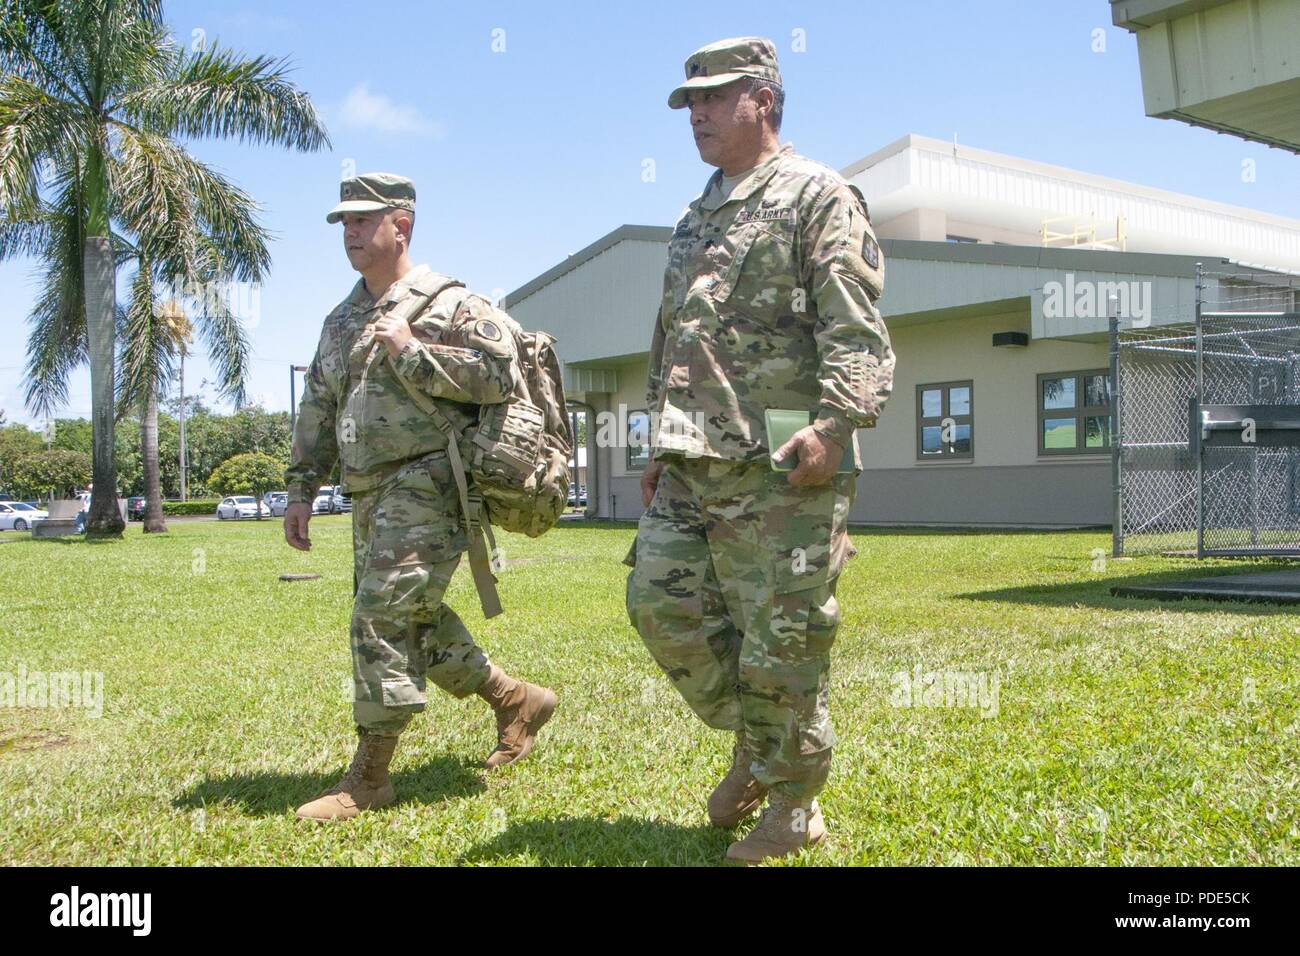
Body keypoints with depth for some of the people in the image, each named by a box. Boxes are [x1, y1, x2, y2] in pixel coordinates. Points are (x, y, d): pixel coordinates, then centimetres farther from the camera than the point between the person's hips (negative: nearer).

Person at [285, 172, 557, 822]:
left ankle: (368, 777, -3)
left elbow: (501, 373, -16)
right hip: (370, 497, 8)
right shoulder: (340, 321, 20)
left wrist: (412, 352, -16)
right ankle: (516, 701, 30)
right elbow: (317, 410, 23)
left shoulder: (447, 303, -4)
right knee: (416, 620, 12)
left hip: (426, 485, -8)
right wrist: (301, 489, 17)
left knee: (385, 618, -11)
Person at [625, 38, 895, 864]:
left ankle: (794, 810, 13)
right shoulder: (696, 220, 23)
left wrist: (834, 422, -25)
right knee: (663, 600, 3)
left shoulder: (817, 197, -2)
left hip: (781, 464, -8)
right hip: (693, 464, 8)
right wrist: (662, 447, 22)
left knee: (782, 636, -3)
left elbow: (857, 331, -13)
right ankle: (755, 743, 22)